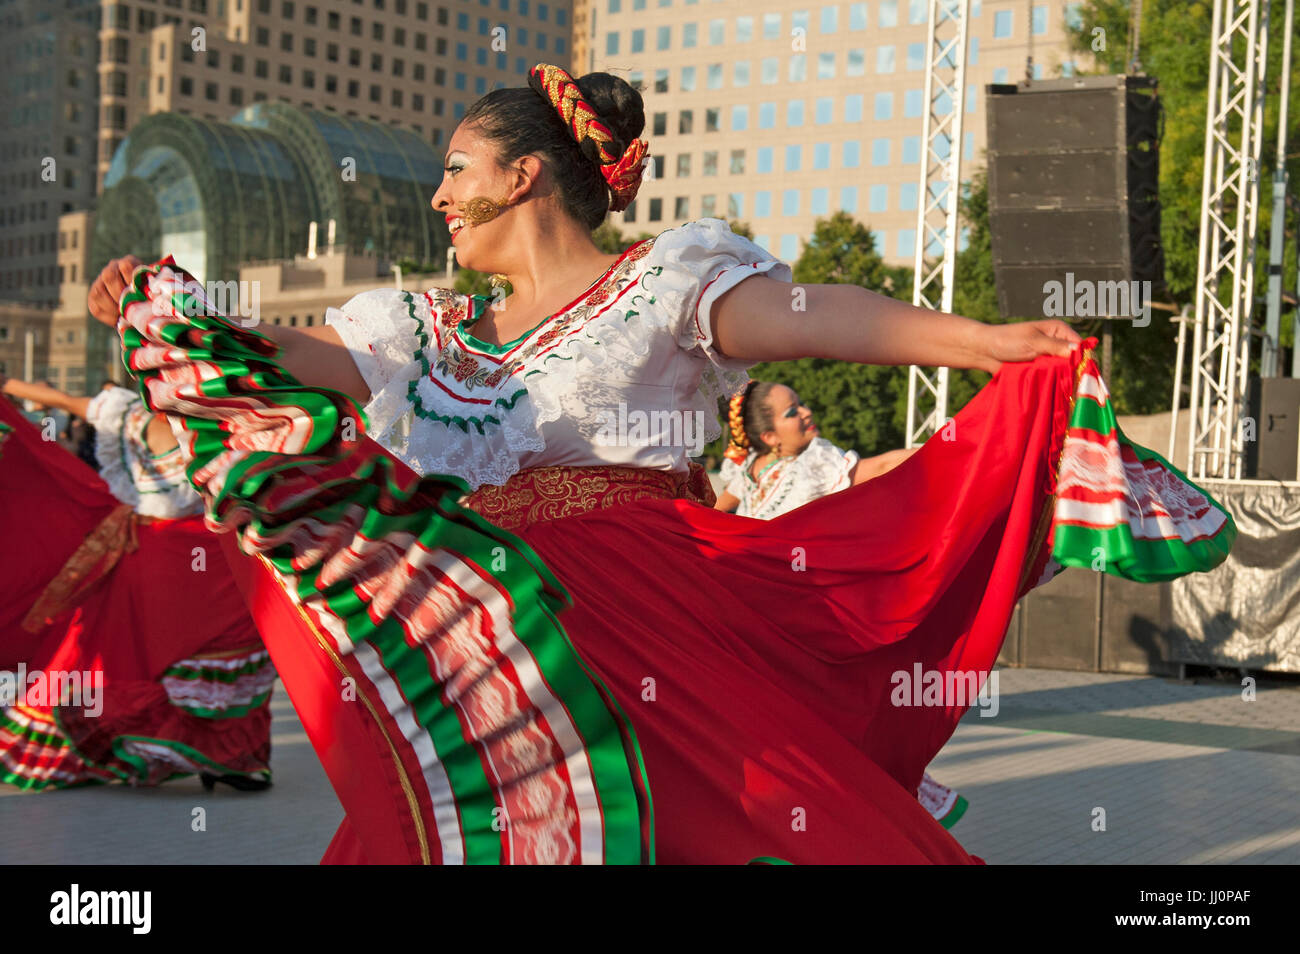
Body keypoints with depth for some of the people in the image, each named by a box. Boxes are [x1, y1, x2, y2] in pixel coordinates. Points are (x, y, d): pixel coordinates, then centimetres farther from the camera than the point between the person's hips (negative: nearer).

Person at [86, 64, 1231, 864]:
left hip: (655, 623, -5)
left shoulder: (663, 278, 0)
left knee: (751, 796, -17)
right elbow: (295, 364, 15)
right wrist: (162, 312, 4)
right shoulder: (436, 329, 18)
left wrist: (987, 341, -26)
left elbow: (801, 315, -14)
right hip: (487, 654, 5)